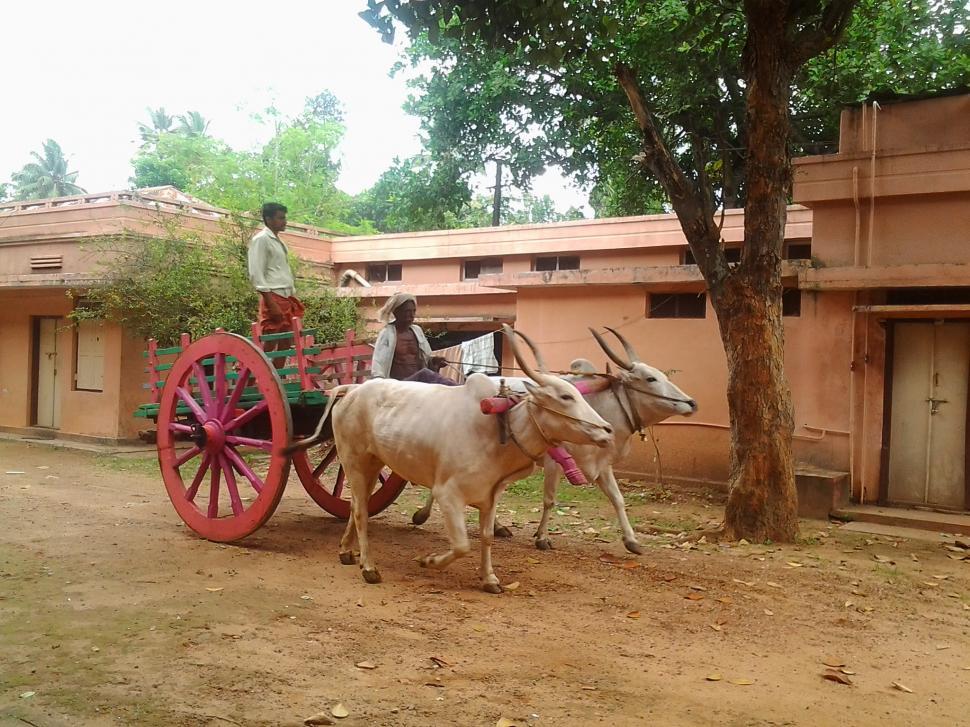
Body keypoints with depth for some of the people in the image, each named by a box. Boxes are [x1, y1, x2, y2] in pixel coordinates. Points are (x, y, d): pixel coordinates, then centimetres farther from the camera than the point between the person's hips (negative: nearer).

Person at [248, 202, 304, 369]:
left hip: (287, 298, 9)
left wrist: (294, 299, 17)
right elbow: (256, 275, -13)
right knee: (268, 345, -9)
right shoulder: (261, 239, -5)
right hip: (274, 297, -9)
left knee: (285, 344, 8)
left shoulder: (279, 242, 21)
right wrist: (271, 303, -19)